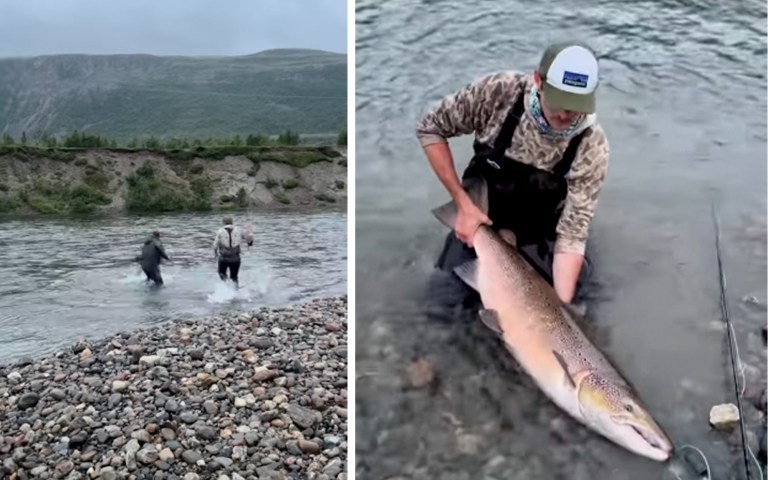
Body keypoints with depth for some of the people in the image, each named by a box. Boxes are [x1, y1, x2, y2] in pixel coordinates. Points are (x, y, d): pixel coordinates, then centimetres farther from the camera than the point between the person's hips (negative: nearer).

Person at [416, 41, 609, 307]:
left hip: (535, 236, 0)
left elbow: (572, 234, -25)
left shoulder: (592, 146, -28)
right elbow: (430, 129, -16)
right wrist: (463, 204, -19)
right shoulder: (498, 91, -28)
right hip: (481, 215, 1)